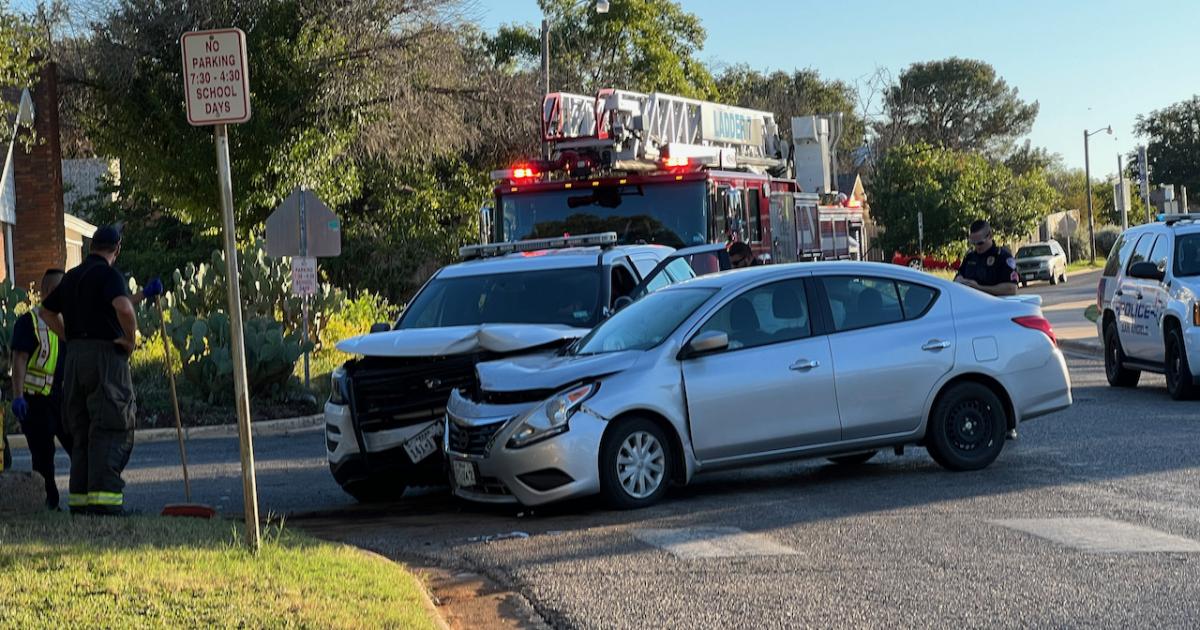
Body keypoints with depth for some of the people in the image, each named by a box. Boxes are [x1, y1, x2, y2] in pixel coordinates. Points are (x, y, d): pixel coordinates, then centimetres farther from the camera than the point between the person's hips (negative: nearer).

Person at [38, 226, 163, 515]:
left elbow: (46, 311, 29)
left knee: (81, 431, 11)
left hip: (75, 356, 7)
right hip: (107, 354, -7)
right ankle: (104, 496, -13)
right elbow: (123, 308, -26)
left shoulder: (71, 277, 16)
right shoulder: (108, 274, -8)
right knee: (111, 429, -6)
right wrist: (132, 338, -10)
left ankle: (79, 497, 11)